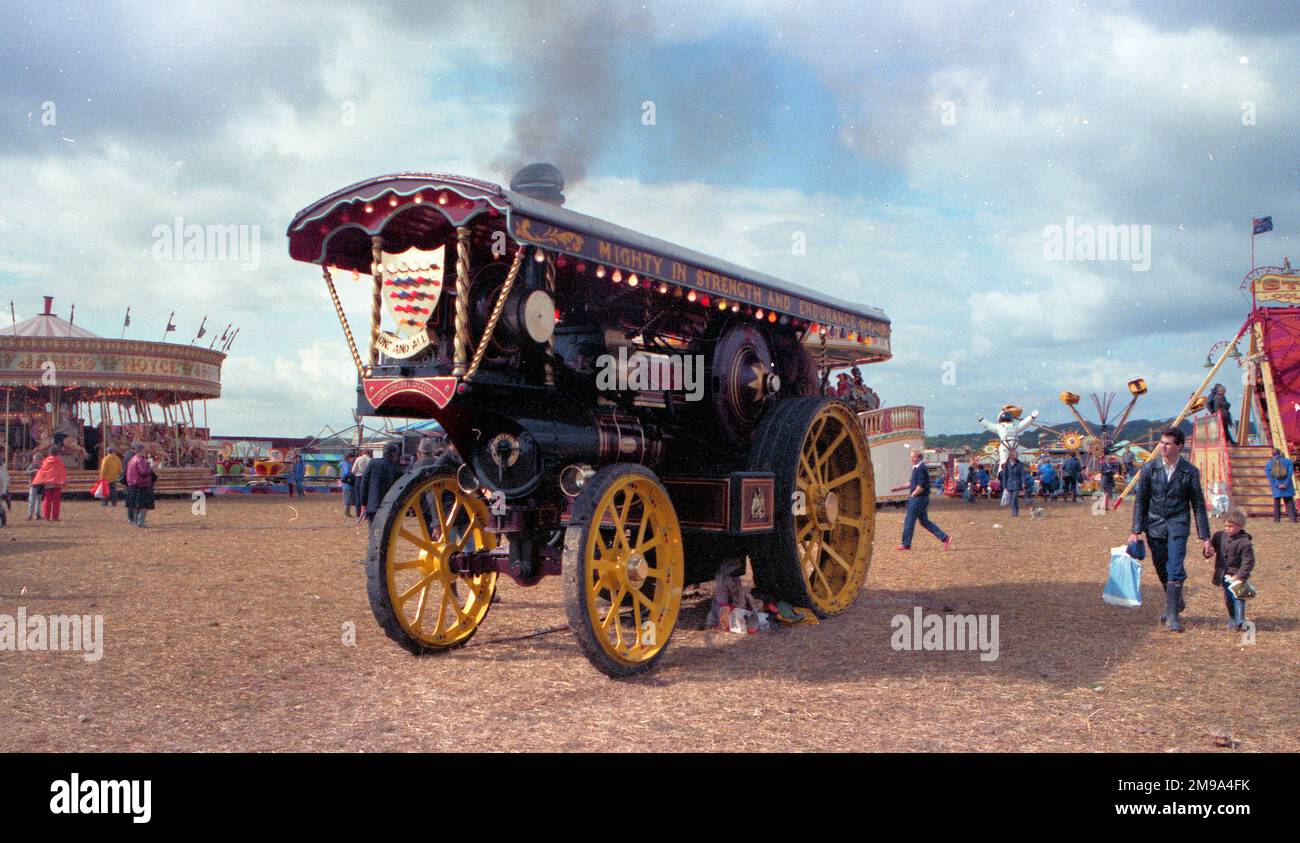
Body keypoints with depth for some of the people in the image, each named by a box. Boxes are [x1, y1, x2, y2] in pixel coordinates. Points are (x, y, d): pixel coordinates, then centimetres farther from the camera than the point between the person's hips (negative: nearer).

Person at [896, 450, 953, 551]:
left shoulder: (921, 469, -17)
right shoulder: (916, 468, 15)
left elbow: (921, 486, -23)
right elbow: (912, 482, 25)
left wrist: (912, 494, -13)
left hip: (918, 498, -10)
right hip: (921, 499, 10)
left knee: (909, 520, -2)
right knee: (924, 521, 13)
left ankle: (906, 544, 6)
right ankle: (945, 537, 13)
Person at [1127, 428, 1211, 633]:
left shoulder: (1190, 471, -3)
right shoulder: (1149, 468, 0)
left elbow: (1198, 505, 2)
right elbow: (1140, 500, 3)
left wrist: (1205, 537, -1)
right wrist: (1135, 531, -3)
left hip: (1178, 526, -2)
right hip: (1154, 526, 2)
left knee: (1175, 570, -12)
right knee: (1162, 571, 12)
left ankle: (1172, 616, -5)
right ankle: (1176, 602, 36)